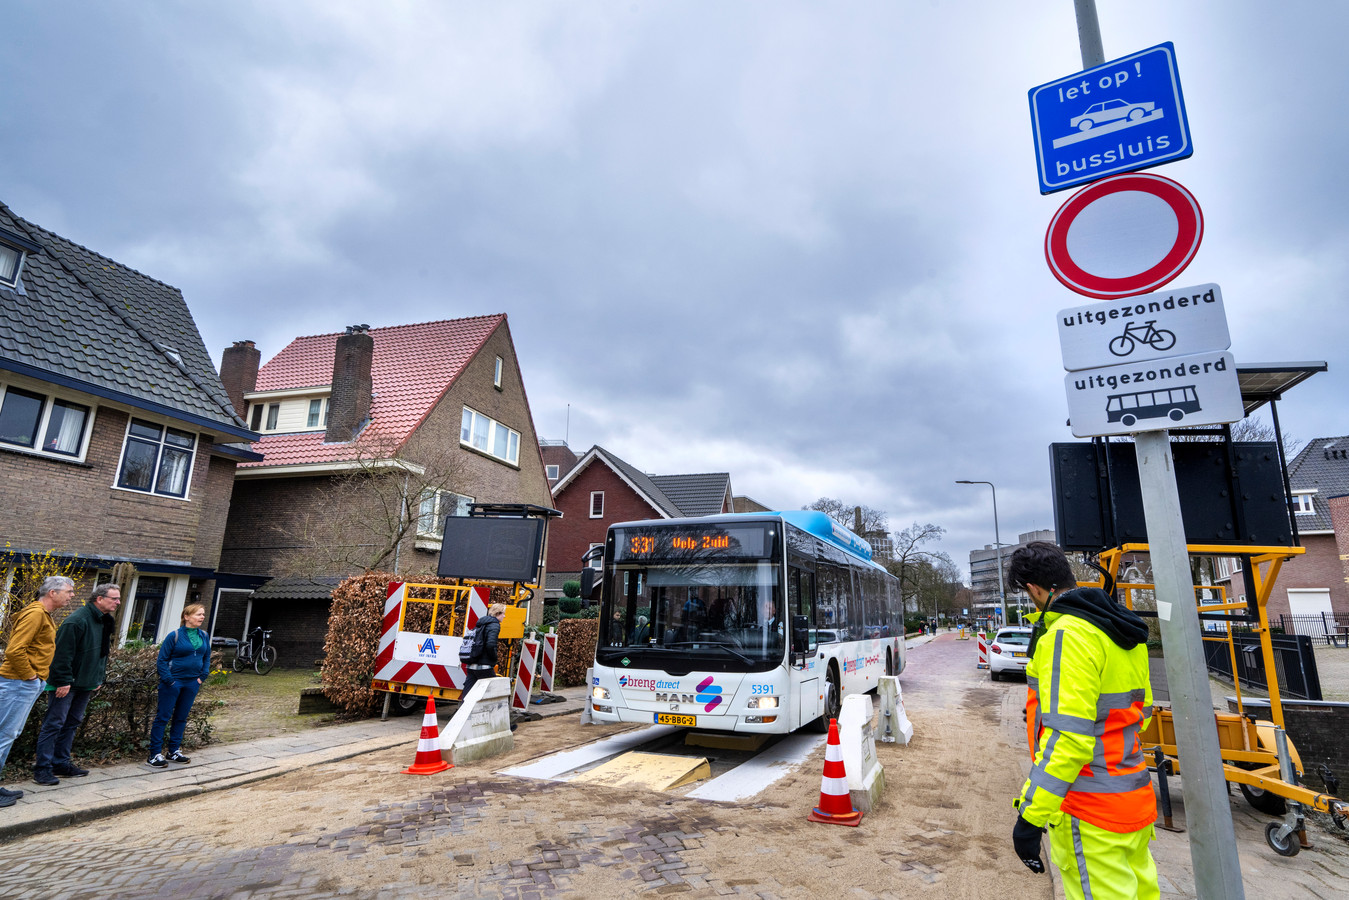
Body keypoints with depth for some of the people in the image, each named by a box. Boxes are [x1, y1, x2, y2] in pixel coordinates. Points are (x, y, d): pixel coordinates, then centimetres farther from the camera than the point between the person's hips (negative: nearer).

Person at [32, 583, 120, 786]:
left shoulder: (105, 622, 10)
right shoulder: (78, 620, -19)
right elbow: (63, 652, -21)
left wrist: (98, 679, 16)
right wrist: (63, 681, -21)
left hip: (85, 684, 9)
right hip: (67, 684, -9)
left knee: (72, 723, 14)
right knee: (54, 723, -2)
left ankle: (61, 763, 22)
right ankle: (42, 768, 6)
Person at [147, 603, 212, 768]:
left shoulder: (204, 636, 5)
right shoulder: (175, 636, -12)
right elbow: (162, 660, -9)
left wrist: (202, 676, 5)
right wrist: (168, 680, -14)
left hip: (192, 683, 6)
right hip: (173, 682, -6)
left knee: (181, 717, 13)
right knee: (163, 717, 1)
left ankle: (174, 751, 24)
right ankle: (155, 754, 9)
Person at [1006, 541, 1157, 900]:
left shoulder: (1067, 635, -22)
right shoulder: (1124, 631, 8)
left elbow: (1067, 736, -27)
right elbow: (1142, 709, 19)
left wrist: (1030, 816, -22)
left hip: (1090, 814, -10)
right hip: (1136, 799, 10)